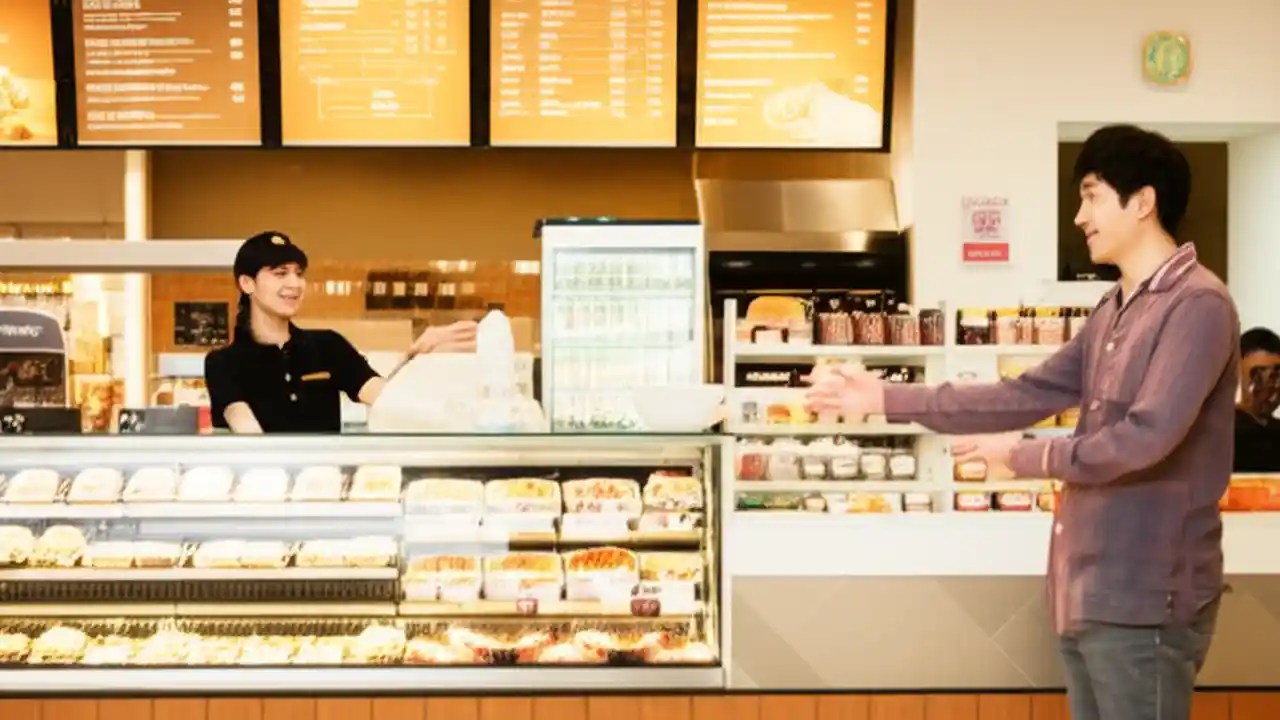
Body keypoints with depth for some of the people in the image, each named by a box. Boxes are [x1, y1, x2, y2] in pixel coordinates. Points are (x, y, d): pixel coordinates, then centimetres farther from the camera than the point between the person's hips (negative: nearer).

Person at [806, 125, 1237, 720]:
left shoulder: (1197, 304, -14)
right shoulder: (1114, 308, 15)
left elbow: (1145, 437, -24)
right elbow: (1028, 395, 12)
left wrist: (1026, 457, -11)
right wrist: (885, 399, 9)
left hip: (1145, 597, -9)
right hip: (1090, 590, 9)